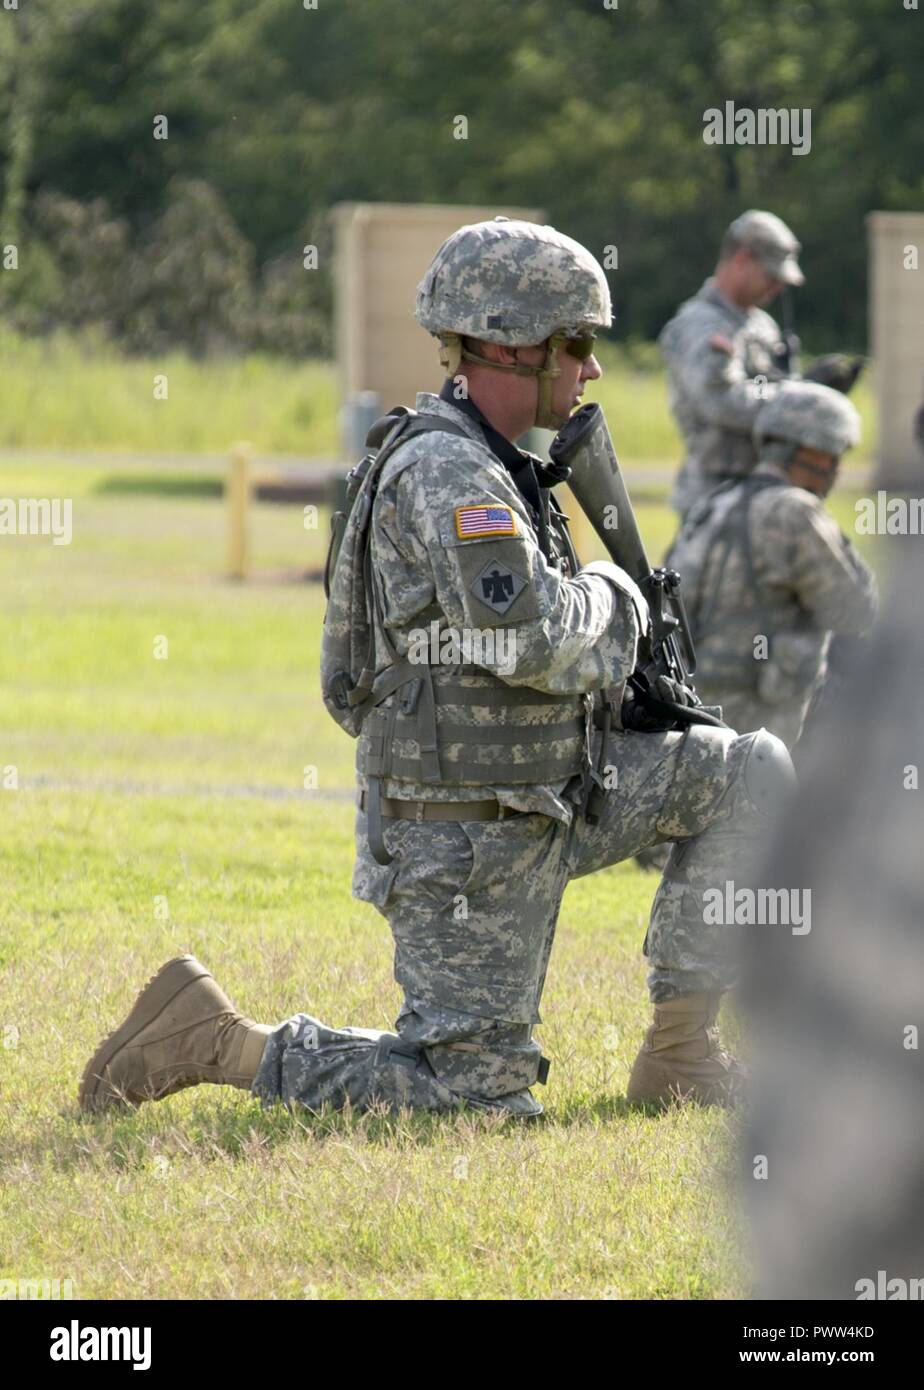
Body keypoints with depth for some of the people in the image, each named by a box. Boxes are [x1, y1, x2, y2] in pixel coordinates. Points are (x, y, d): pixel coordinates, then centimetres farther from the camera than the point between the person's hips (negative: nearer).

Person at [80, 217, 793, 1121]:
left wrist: (641, 691, 10)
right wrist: (611, 597, -10)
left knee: (753, 774, 7)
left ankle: (680, 1049, 10)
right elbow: (532, 640, -30)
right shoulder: (446, 476, -21)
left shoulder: (490, 469, 12)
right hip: (466, 834, -10)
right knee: (479, 1096, -8)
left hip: (540, 798, 10)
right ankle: (219, 1043, 1)